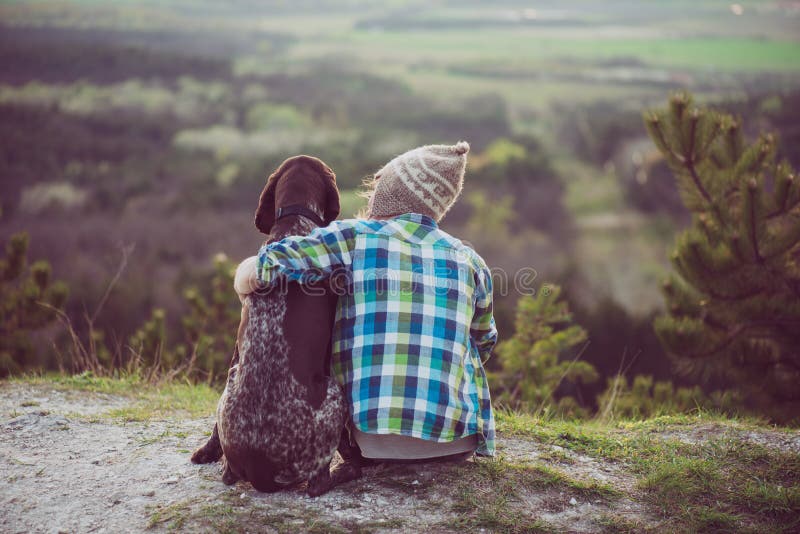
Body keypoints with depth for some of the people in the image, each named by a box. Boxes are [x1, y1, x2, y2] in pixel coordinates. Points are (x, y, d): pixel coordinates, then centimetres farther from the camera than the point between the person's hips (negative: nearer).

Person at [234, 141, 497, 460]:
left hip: (370, 439, -1)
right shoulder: (470, 261, 7)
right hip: (456, 441, 2)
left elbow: (256, 272, -7)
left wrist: (246, 284, 16)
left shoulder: (355, 236, -3)